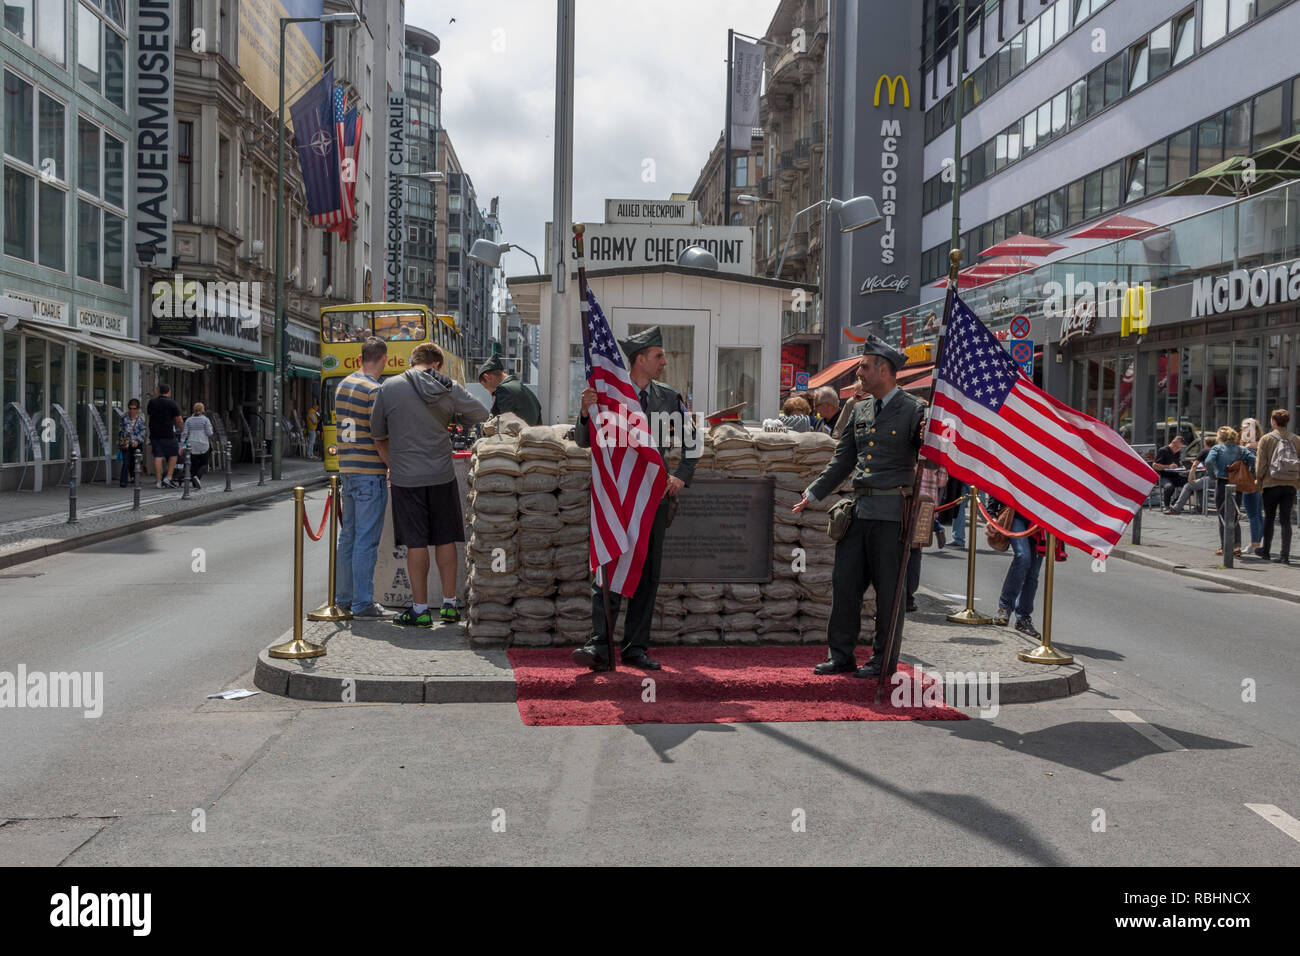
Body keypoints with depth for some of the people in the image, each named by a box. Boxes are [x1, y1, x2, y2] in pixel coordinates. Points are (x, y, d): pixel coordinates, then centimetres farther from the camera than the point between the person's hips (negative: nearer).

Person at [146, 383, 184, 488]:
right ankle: (168, 478, 0)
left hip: (154, 433, 4)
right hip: (168, 434, -4)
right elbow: (179, 421, -3)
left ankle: (158, 481, 1)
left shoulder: (152, 402, 8)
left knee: (157, 456, 3)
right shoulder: (172, 404, -6)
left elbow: (148, 414, 23)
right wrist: (182, 428, 14)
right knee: (173, 454, 9)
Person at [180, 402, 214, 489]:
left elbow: (184, 433, -2)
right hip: (203, 446, -3)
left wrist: (181, 446, -1)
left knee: (194, 465, 11)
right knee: (204, 465, 5)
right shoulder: (206, 420, -4)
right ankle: (197, 477, -23)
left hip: (192, 446, 3)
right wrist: (210, 430, 12)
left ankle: (195, 484, 8)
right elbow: (209, 433, -10)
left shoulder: (189, 420, 4)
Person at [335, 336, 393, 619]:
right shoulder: (375, 391, -14)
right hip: (371, 472, -8)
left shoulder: (343, 386, 11)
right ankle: (363, 604, 0)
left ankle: (343, 598, 22)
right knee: (367, 540, -3)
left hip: (346, 469, 8)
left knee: (347, 535, 15)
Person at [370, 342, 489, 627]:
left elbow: (378, 437, 7)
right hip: (442, 475, 1)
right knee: (445, 540, 10)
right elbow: (482, 415, 13)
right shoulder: (450, 389, 0)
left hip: (406, 478, -1)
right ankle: (449, 605, 16)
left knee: (416, 542, 3)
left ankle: (420, 610, 6)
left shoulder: (389, 388, -2)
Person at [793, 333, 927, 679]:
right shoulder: (860, 410, 16)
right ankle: (840, 654, 17)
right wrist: (813, 494, 19)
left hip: (892, 511, -6)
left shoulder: (914, 410, -4)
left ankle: (883, 658, 13)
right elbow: (843, 460, 21)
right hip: (859, 509, 6)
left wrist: (927, 439, -28)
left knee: (888, 588, 2)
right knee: (844, 582, 7)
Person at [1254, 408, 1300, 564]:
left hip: (1271, 484, -2)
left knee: (1269, 517, 12)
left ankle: (1266, 550, 23)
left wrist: (1259, 480, 5)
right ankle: (1285, 555, -1)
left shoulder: (1266, 439, -6)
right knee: (1286, 519, 3)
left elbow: (1260, 463, -6)